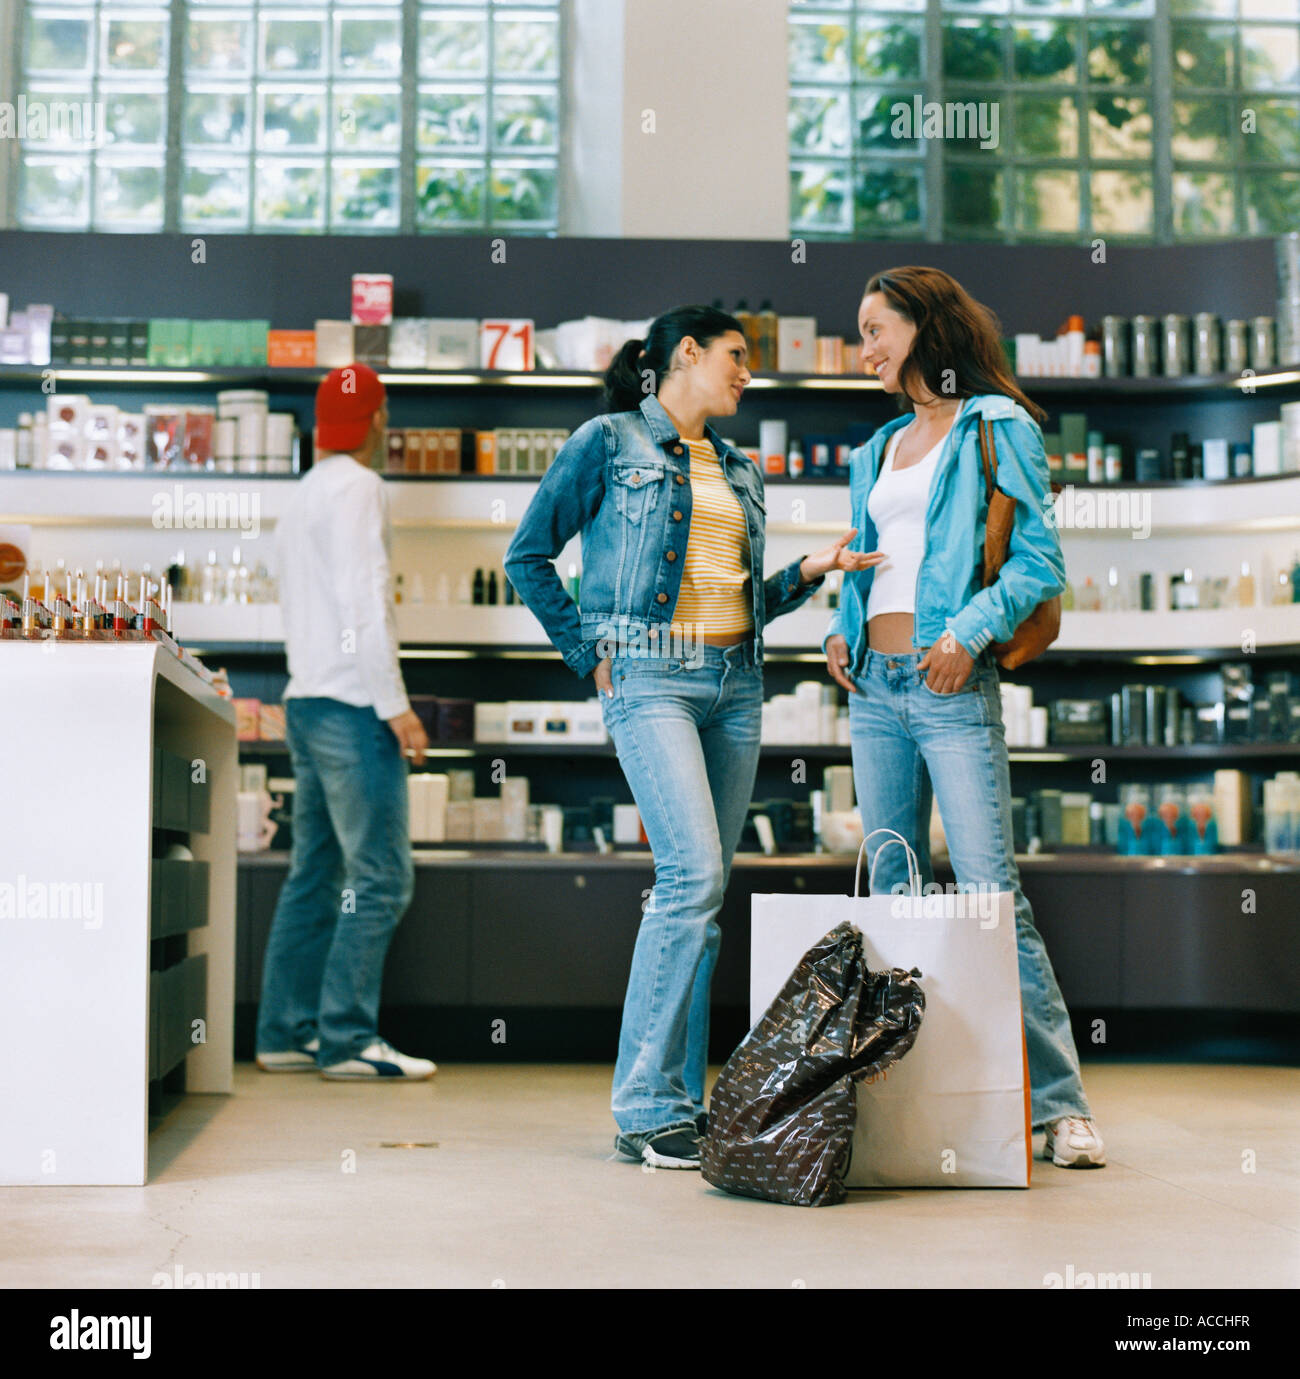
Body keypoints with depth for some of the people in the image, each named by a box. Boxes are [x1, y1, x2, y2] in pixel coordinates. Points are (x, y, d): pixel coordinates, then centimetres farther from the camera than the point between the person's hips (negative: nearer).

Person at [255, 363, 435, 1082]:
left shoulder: (304, 493, 20)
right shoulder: (356, 485, -8)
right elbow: (364, 600, -16)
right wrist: (395, 705, -16)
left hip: (307, 699, 10)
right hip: (350, 701, -10)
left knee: (315, 872, 11)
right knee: (380, 874, -8)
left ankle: (286, 1034, 12)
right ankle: (348, 1038, -9)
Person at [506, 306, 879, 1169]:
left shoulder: (740, 470, 21)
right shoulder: (609, 443, 2)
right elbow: (528, 555, 1)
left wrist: (811, 572, 7)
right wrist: (589, 653, -2)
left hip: (735, 683, 7)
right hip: (650, 676, -7)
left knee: (704, 893, 5)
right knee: (692, 874, -19)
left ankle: (685, 1100, 11)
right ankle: (645, 1107, -12)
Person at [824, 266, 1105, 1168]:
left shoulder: (996, 427, 0)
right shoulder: (878, 449, 21)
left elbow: (1040, 559, -7)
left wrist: (969, 628, -20)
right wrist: (842, 628, 8)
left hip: (953, 689, -7)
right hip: (874, 688, 7)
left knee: (990, 892, -12)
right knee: (892, 895, 7)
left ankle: (1062, 1103, -8)